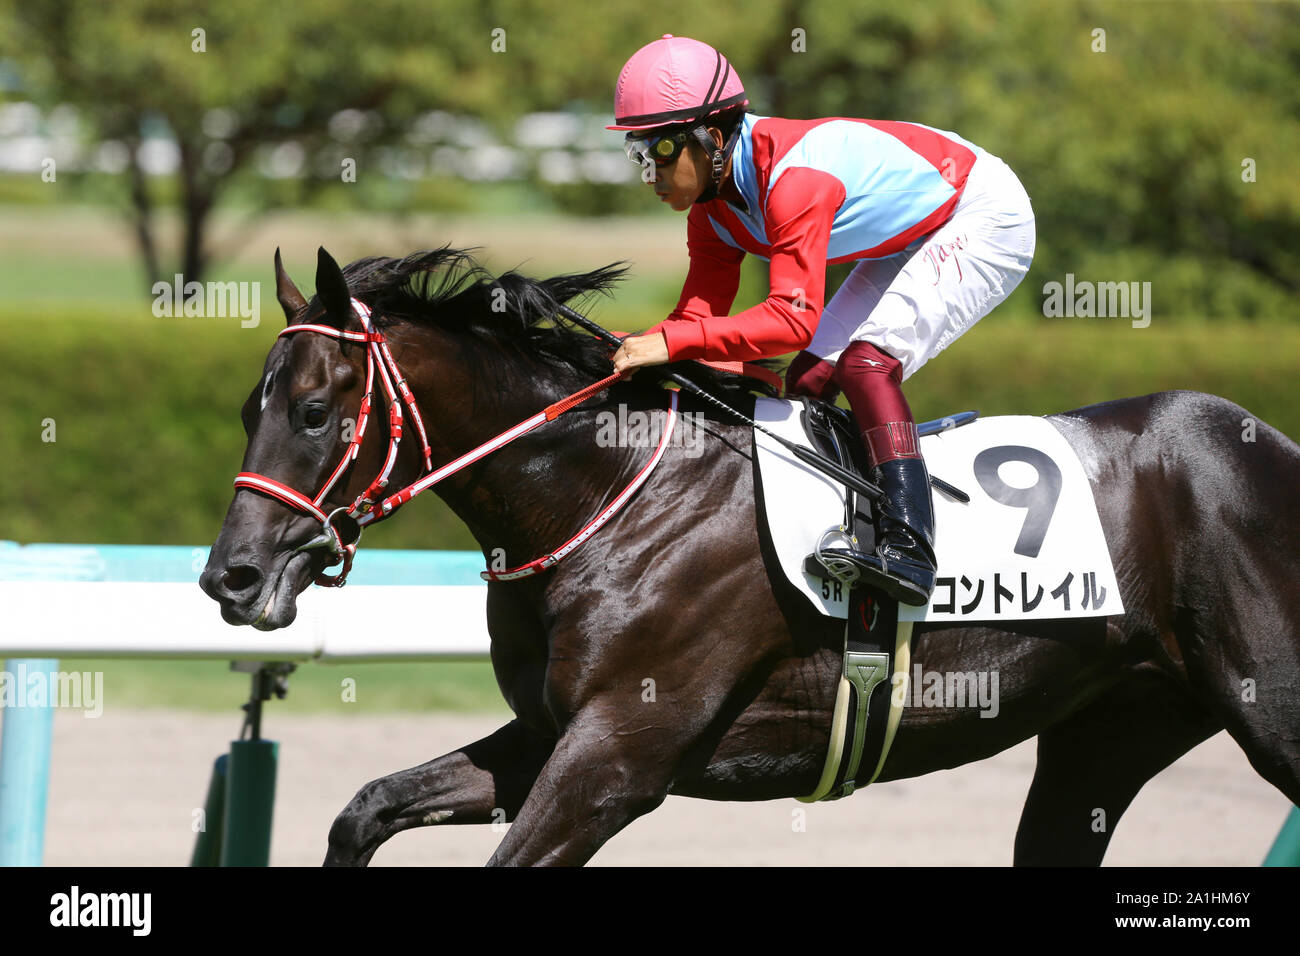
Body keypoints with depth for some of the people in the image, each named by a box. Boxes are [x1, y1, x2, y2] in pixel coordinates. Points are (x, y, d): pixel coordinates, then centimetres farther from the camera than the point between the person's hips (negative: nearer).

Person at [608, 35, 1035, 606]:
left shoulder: (792, 178, -35)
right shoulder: (712, 205, -5)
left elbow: (793, 319, -43)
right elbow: (701, 312, -7)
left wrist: (670, 343, -46)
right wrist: (633, 350, -27)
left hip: (985, 219, -10)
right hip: (912, 239, 10)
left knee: (866, 359, -26)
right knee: (809, 378, 0)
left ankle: (910, 550, -33)